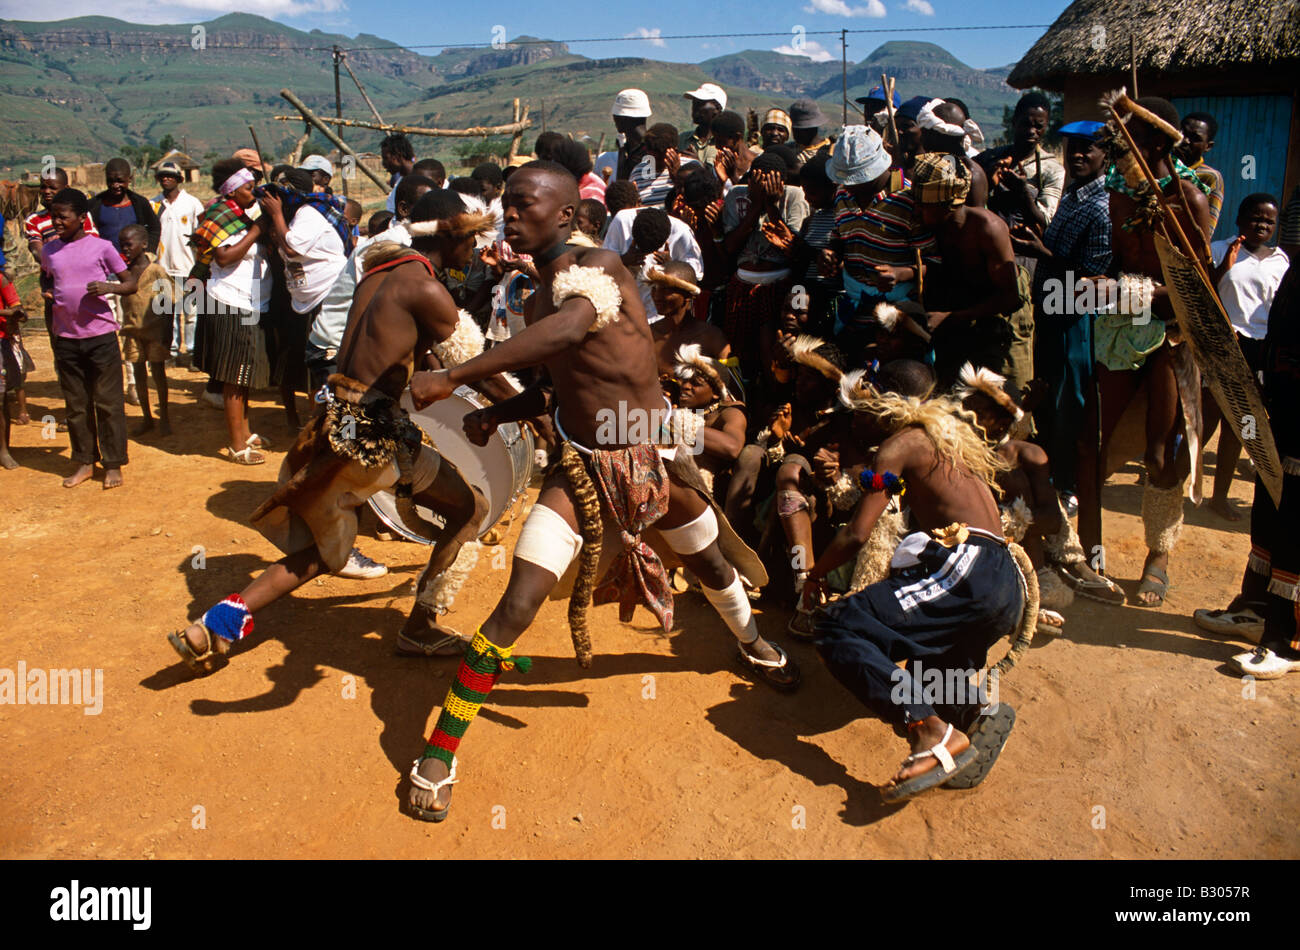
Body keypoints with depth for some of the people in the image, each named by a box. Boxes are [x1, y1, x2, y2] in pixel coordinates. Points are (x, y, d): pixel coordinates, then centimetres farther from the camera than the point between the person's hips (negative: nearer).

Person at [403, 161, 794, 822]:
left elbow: (568, 330, -42)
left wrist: (454, 378, -44)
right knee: (516, 608, -9)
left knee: (712, 567, 22)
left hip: (652, 461, -3)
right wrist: (498, 414, -4)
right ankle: (439, 756, 3)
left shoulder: (597, 266, -19)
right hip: (580, 467, 3)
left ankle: (753, 645, 57)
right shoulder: (540, 292, 3)